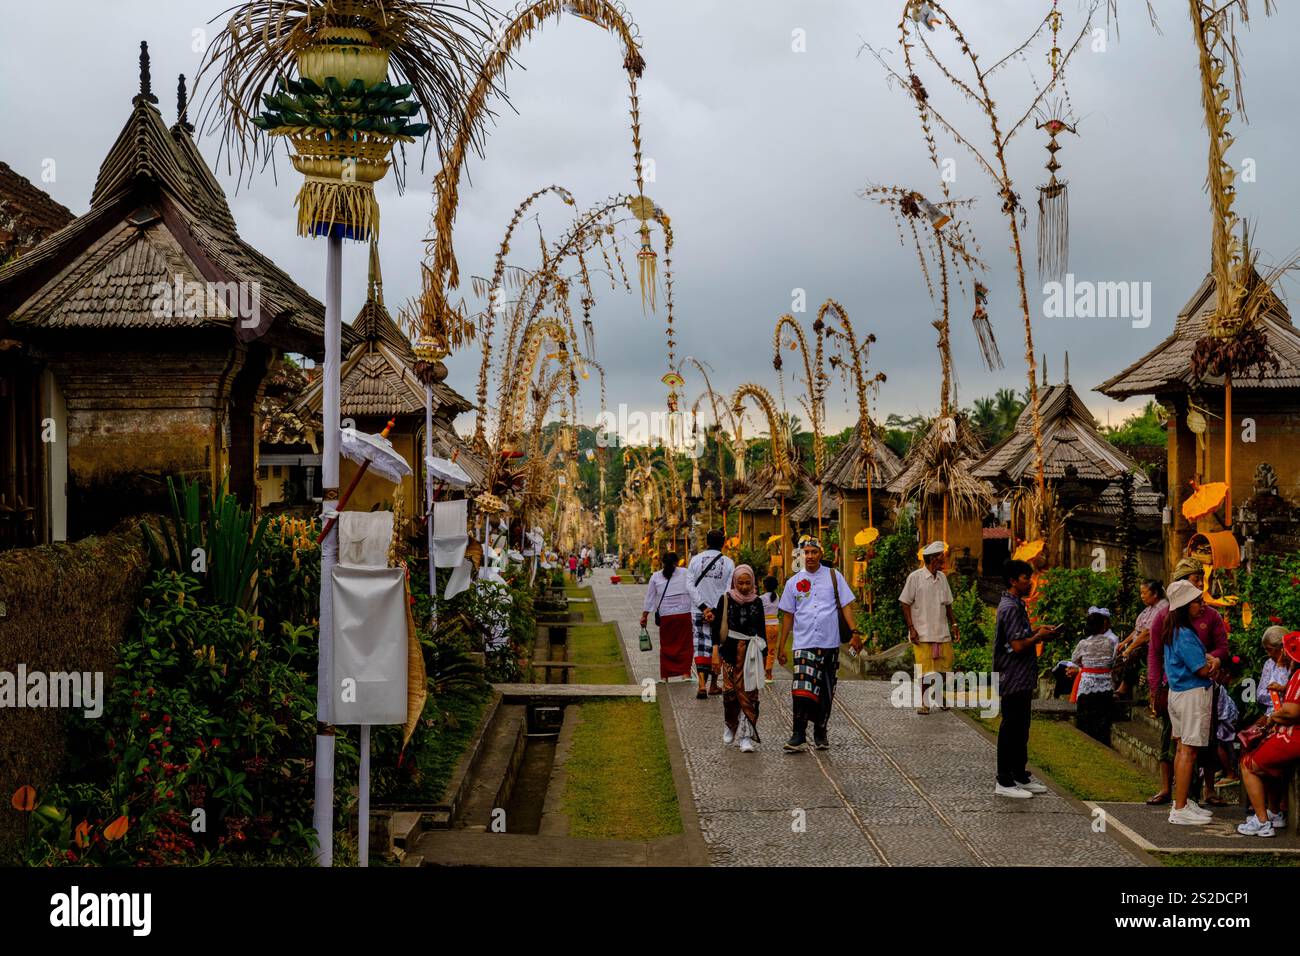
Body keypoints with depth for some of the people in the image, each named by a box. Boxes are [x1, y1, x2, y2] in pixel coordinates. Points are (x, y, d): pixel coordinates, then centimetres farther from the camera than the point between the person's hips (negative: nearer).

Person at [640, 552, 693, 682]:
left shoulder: (655, 576, 8)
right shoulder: (685, 573, 5)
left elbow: (649, 598, 11)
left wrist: (644, 616, 16)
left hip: (666, 615, 1)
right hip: (684, 613, -1)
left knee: (666, 645, 9)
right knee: (685, 644, 5)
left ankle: (664, 676, 7)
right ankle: (685, 673, -2)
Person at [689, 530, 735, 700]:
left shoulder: (696, 560, 0)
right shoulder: (728, 563, -3)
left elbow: (690, 586, -6)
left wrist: (703, 607, -9)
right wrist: (716, 611, -10)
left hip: (700, 610, 0)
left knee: (701, 647, 0)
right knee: (716, 647, 11)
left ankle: (702, 685, -13)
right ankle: (713, 685, 19)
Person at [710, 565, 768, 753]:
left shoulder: (756, 602, 8)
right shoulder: (726, 600, 2)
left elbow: (761, 629, 16)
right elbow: (717, 625, 4)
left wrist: (763, 653, 16)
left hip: (750, 653, 1)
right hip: (730, 651, -1)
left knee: (749, 693, -6)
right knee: (730, 691, -1)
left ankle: (746, 735, -8)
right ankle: (731, 726, 23)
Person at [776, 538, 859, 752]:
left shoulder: (833, 576, 6)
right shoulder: (794, 582, 9)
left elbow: (846, 605, 4)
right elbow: (788, 615, 12)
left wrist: (854, 633, -8)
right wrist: (781, 646, 10)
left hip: (830, 643, 0)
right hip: (804, 644, 0)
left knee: (826, 692, 8)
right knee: (802, 690, -14)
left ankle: (821, 733, 21)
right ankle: (798, 736, -14)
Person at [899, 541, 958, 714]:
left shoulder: (942, 577, 10)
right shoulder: (915, 577, -8)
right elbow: (905, 603, -7)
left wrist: (953, 623, 12)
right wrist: (911, 628, -12)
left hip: (942, 632, 5)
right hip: (922, 633, -5)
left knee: (944, 664, 9)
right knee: (924, 667, -3)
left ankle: (940, 695, 29)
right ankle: (923, 702, 9)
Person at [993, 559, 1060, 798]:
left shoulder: (1016, 605, 14)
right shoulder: (1011, 608, -19)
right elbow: (1018, 646, -23)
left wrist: (1037, 630, 9)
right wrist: (1039, 637, -8)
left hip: (1021, 679, 10)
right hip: (1014, 679, -10)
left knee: (1020, 728, 16)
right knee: (1011, 729, -4)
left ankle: (1020, 776, 25)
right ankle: (1004, 782, 3)